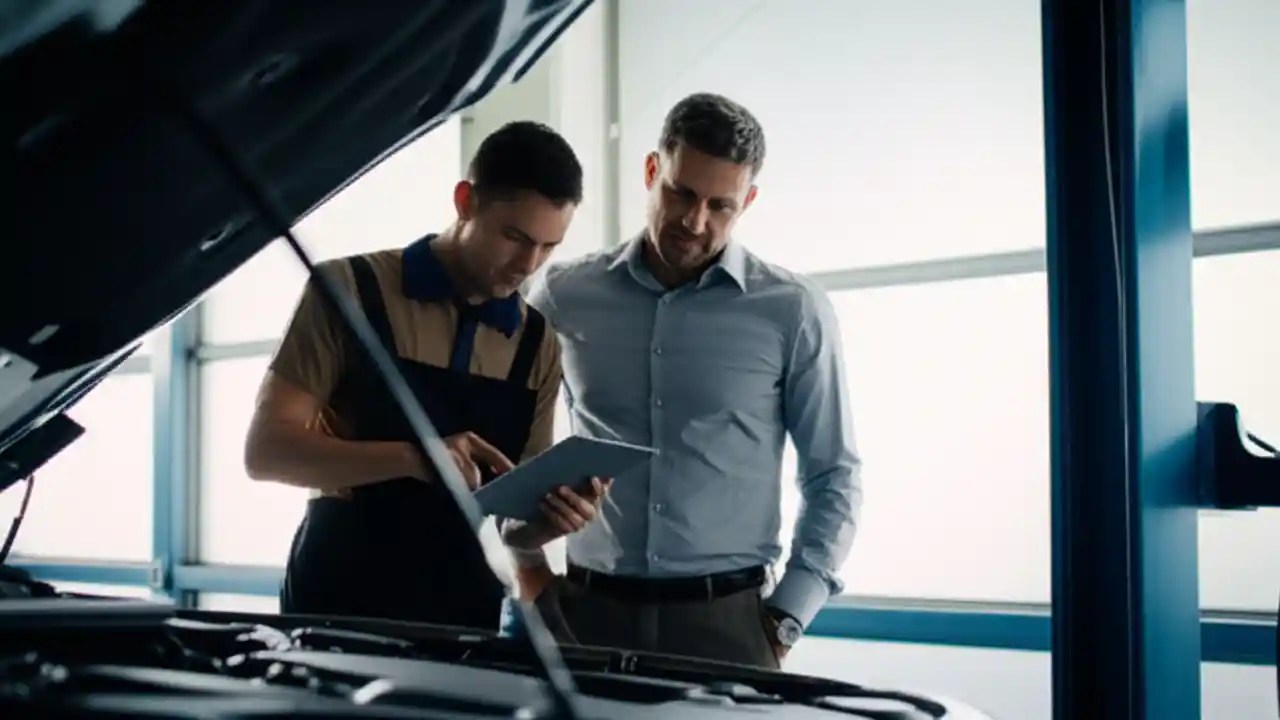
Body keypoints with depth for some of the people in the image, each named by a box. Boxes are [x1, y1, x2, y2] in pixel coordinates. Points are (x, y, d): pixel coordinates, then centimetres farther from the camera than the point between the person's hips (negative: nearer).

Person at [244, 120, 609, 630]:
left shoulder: (537, 345, 8)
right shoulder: (350, 290, -5)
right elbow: (266, 449, -12)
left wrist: (552, 517, -12)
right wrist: (413, 458, -25)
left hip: (464, 616, 4)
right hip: (341, 604, -4)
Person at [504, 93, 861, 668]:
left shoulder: (794, 313, 0)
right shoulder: (565, 298, 5)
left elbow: (833, 477, 4)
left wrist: (784, 621, -3)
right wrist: (528, 566, 10)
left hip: (723, 618, -1)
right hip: (586, 611, 2)